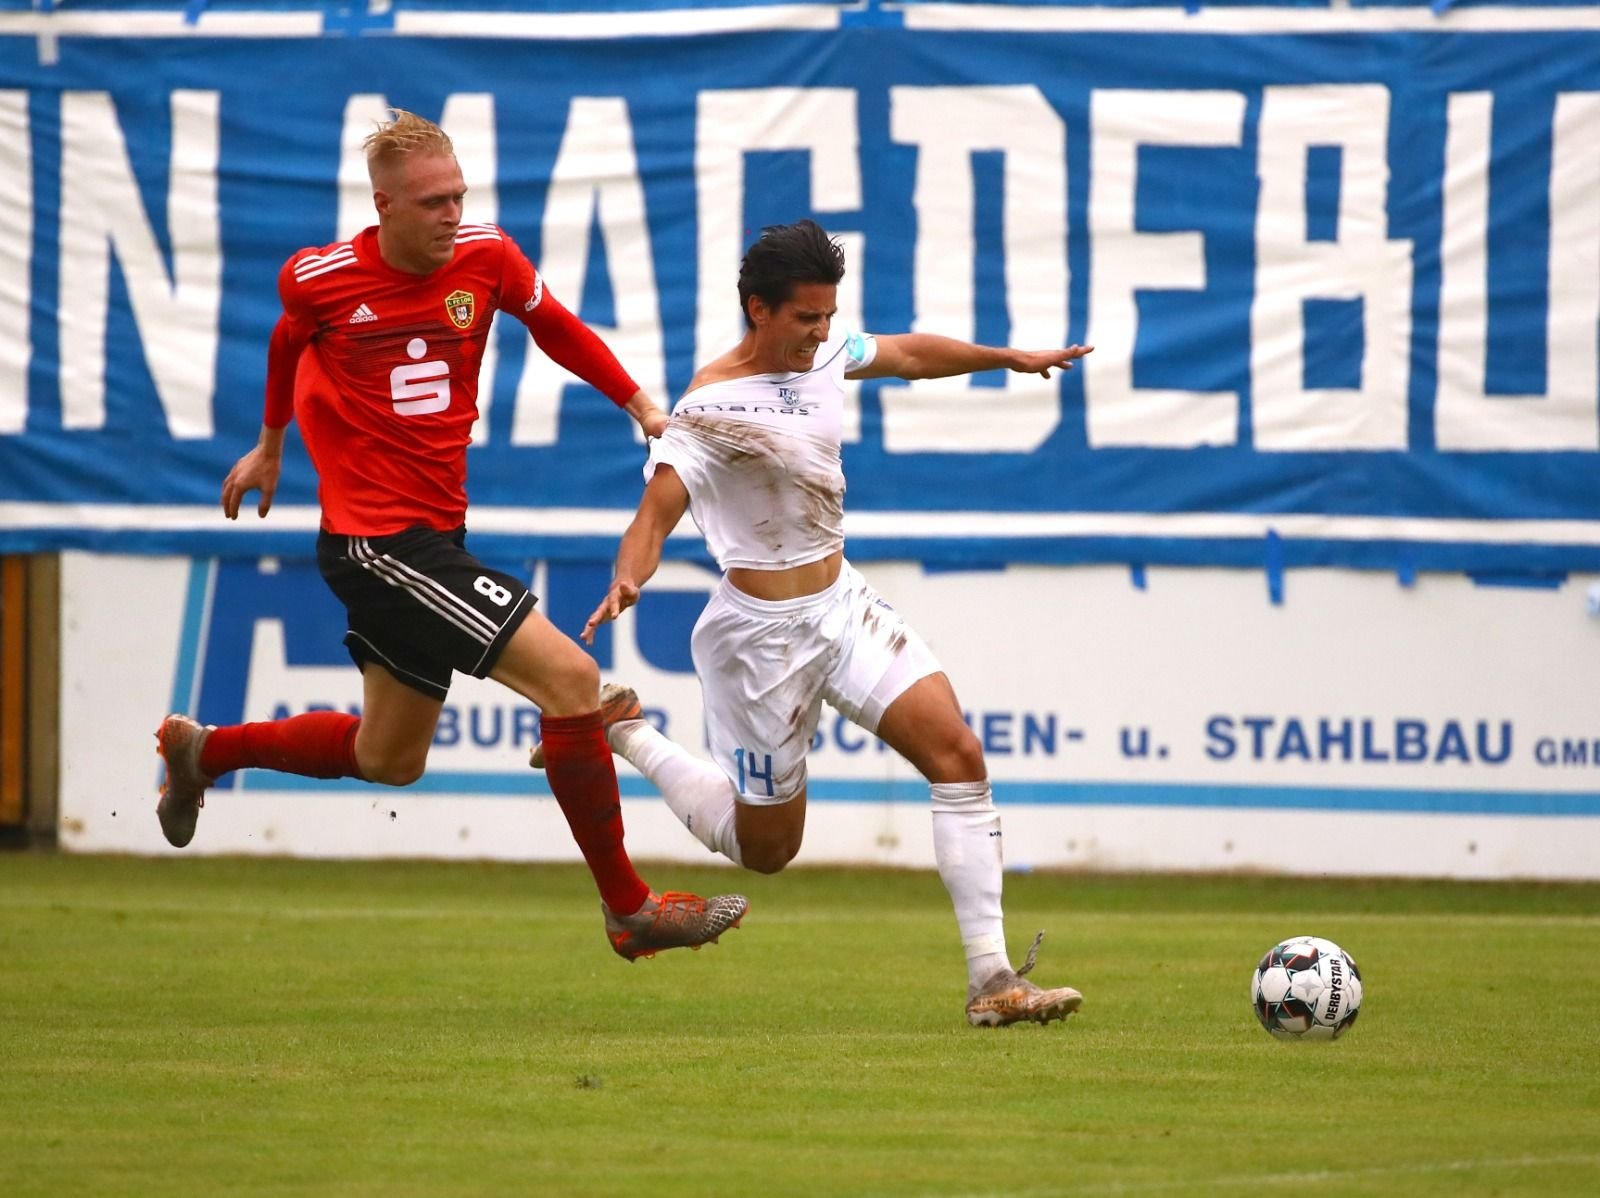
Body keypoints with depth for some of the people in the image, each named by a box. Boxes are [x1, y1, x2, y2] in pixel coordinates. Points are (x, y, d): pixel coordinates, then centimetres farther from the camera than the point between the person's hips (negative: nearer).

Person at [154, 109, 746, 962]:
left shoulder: (487, 258, -1)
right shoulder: (319, 280, -10)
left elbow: (557, 330, 19)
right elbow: (289, 345, 14)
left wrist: (641, 406, 12)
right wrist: (270, 445, 30)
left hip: (435, 534, 7)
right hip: (373, 535, -7)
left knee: (389, 759, 21)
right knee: (569, 675, -17)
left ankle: (202, 751, 42)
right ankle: (629, 909, -9)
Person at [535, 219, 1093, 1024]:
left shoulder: (824, 353, 1)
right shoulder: (709, 409, -21)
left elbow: (908, 355, 21)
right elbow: (656, 513, -31)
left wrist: (1009, 358, 32)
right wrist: (627, 583, -52)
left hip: (843, 603, 7)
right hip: (765, 628, -7)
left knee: (958, 754, -11)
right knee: (764, 848, 6)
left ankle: (990, 981, -11)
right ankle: (619, 732, 28)